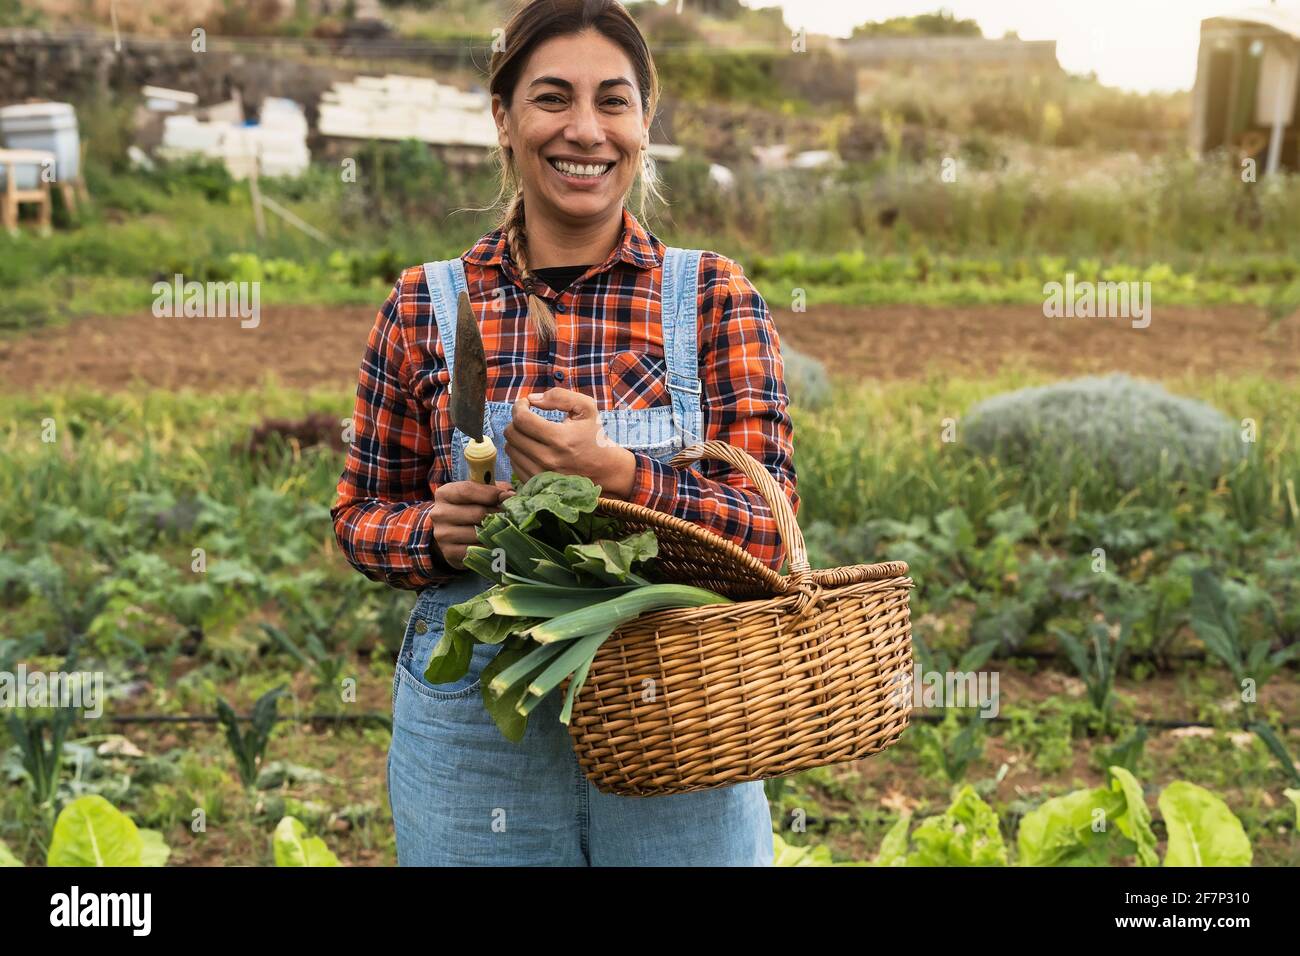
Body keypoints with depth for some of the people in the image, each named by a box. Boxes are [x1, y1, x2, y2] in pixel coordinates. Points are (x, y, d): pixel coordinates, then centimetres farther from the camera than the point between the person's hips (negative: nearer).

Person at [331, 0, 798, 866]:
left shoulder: (715, 297, -2)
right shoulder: (427, 306, 0)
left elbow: (769, 533, -8)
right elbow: (360, 516, 7)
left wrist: (618, 476, -25)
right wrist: (436, 530, -15)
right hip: (473, 743, 1)